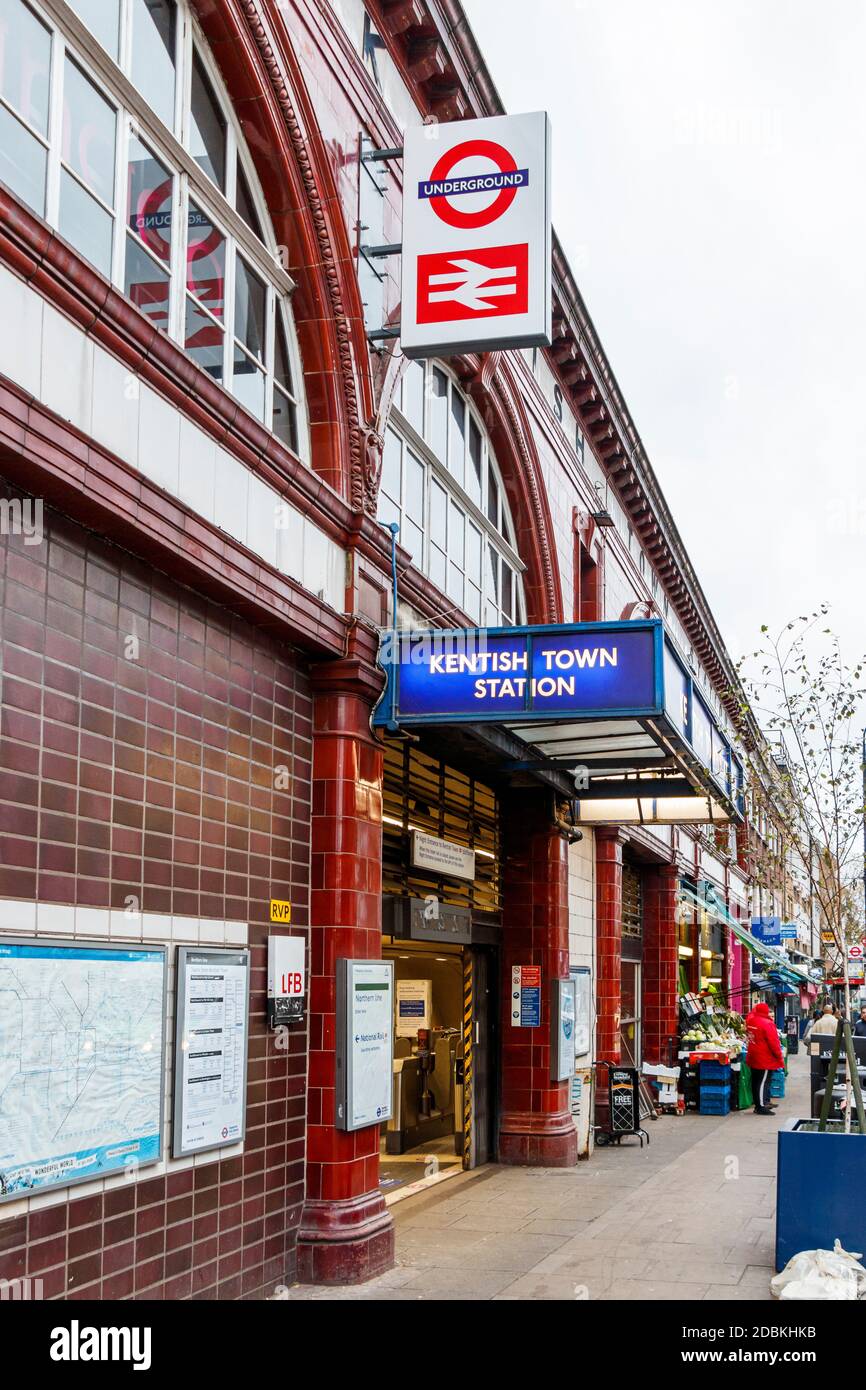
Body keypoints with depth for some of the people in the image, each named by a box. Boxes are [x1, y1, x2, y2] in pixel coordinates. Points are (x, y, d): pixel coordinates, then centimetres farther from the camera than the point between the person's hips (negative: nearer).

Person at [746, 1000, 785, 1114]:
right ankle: (761, 1107, -4)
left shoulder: (750, 1021, 2)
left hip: (753, 1057, 8)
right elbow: (774, 1043, -17)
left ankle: (759, 1104, 24)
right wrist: (780, 1058, -7)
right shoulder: (767, 1023, -19)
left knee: (756, 1082, 14)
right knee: (763, 1082, -5)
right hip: (765, 1059, -8)